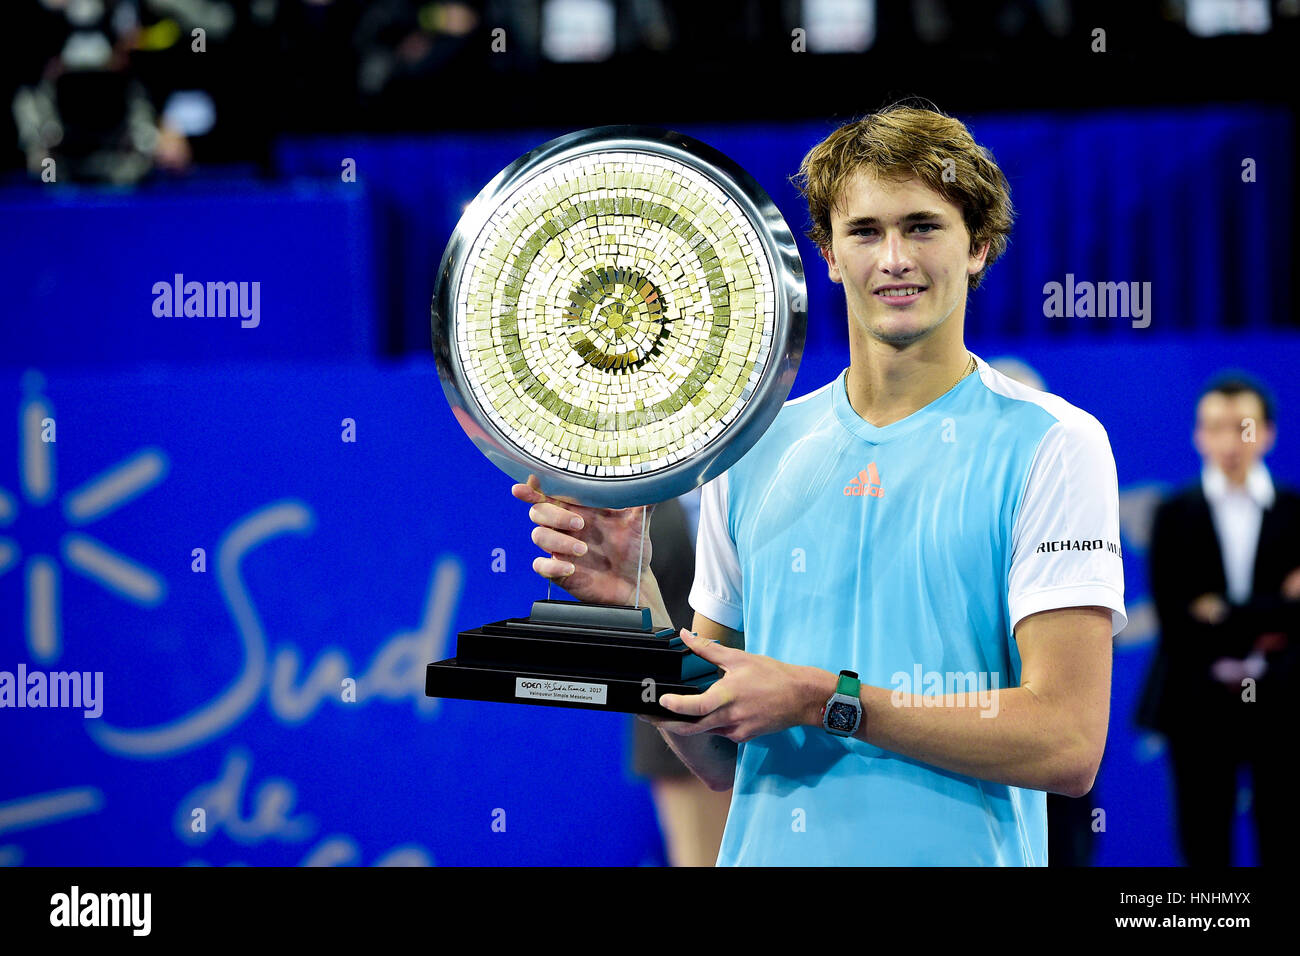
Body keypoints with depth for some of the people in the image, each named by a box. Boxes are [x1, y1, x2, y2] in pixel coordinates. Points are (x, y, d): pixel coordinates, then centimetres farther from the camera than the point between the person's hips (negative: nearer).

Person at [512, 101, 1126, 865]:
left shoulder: (1052, 445, -7)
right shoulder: (752, 450, 6)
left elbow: (1068, 743, -14)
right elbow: (719, 759, 8)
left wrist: (826, 701, -17)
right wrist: (634, 602, -6)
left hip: (960, 855, -3)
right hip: (765, 853, 3)